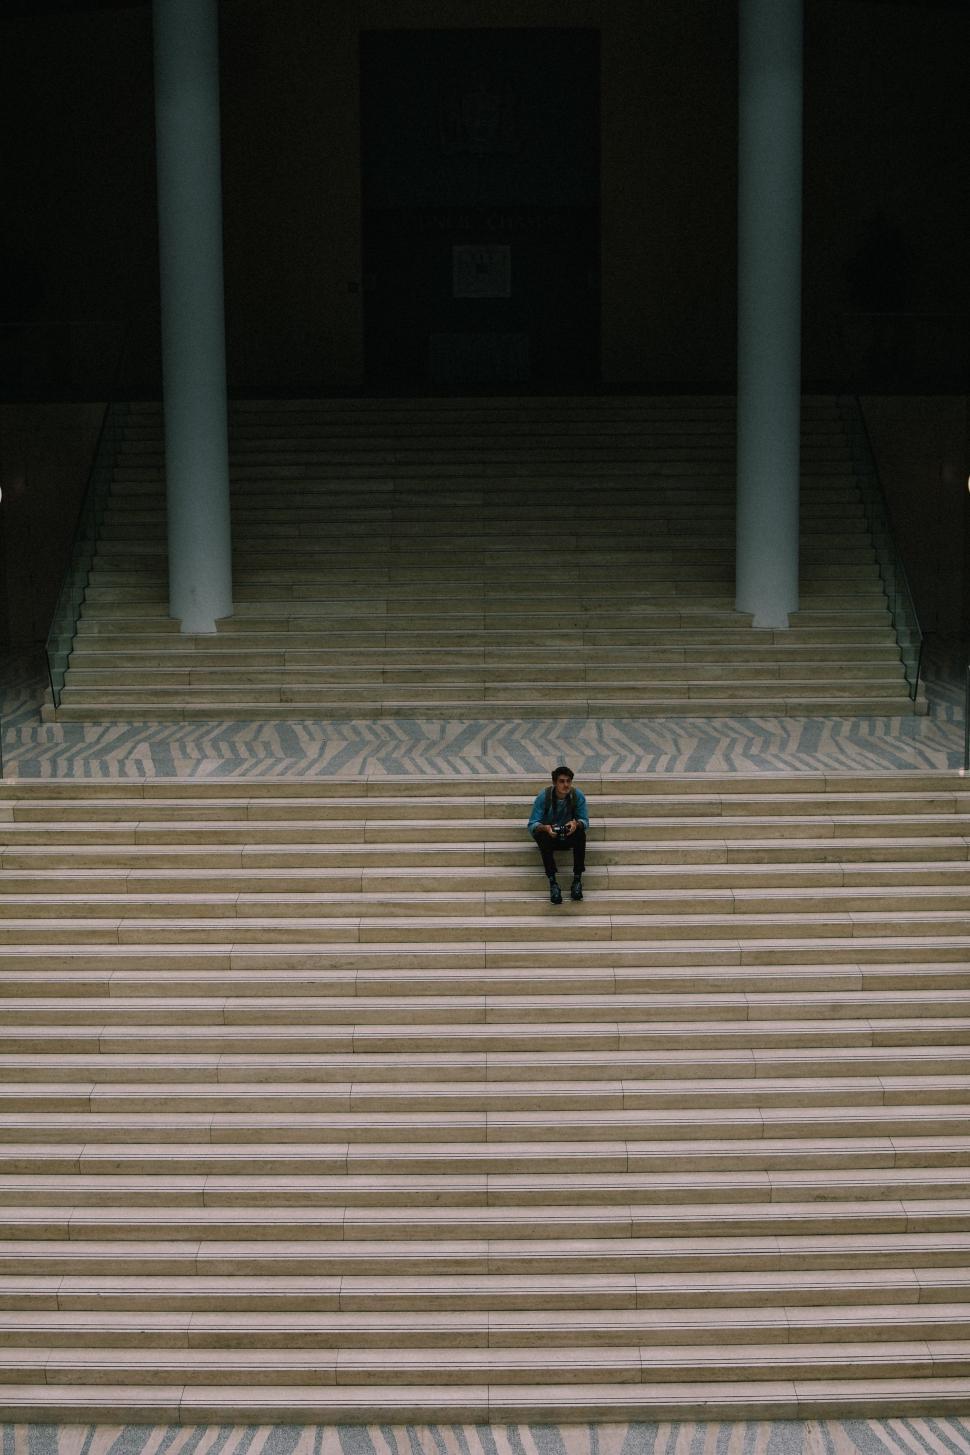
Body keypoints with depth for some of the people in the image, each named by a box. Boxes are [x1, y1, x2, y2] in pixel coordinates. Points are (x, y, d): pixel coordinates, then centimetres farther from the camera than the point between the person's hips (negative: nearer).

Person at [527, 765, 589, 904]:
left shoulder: (577, 795, -13)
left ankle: (577, 879, -27)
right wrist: (545, 828, -42)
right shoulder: (543, 796, -18)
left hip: (569, 837, 1)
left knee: (581, 833, -30)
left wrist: (576, 824, -36)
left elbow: (585, 822, -11)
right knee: (542, 837, -35)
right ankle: (552, 882, -34)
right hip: (549, 836, -1)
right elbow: (532, 825, -19)